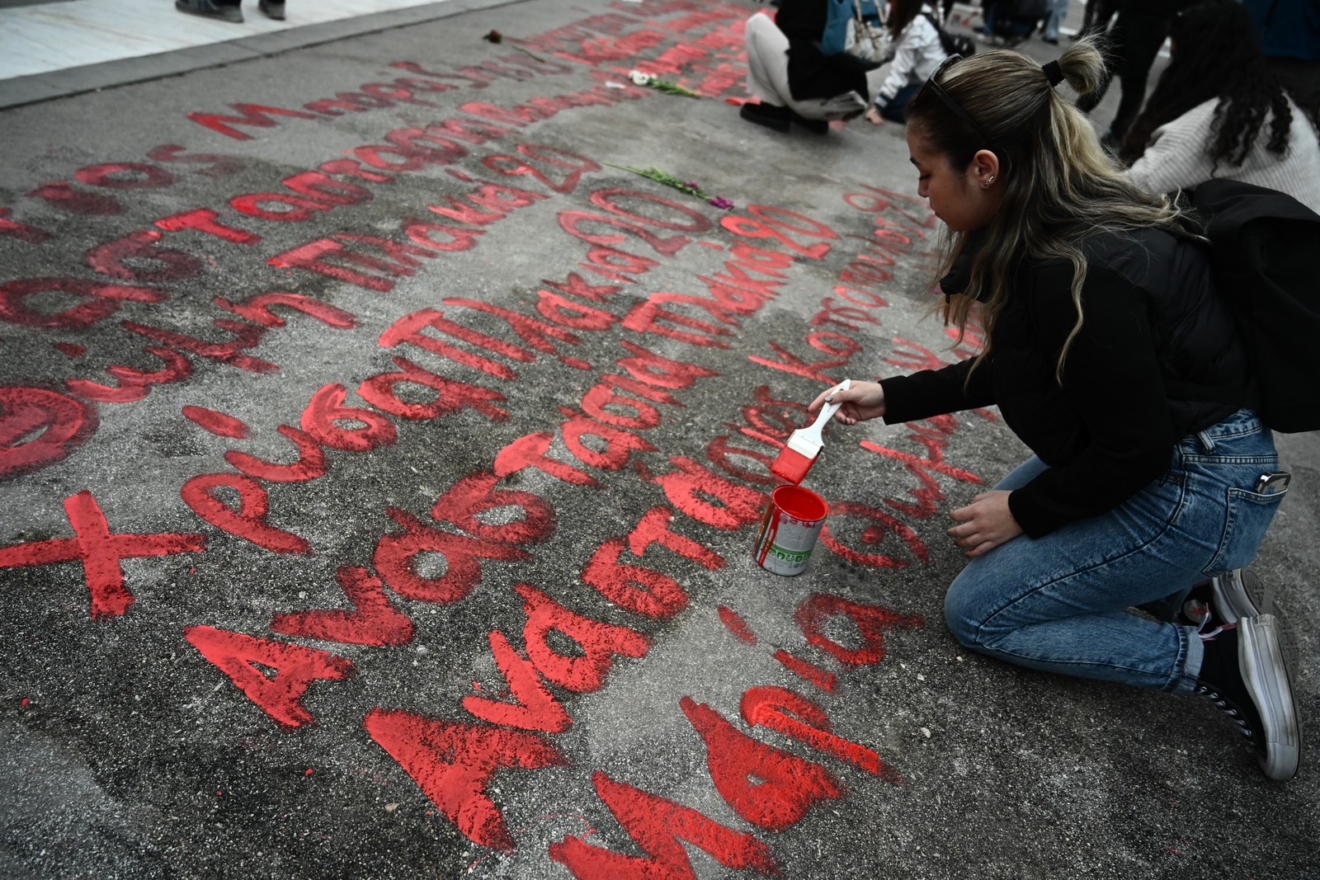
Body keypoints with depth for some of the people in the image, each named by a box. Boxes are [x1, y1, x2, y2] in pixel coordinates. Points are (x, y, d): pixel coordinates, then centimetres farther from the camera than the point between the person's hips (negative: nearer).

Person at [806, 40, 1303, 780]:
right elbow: (1011, 369, 10)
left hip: (1198, 489, -9)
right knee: (999, 528, 22)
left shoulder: (1079, 273, -31)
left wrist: (1026, 513, -8)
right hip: (1167, 450, 9)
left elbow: (1134, 448, -23)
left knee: (978, 611, -1)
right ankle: (1195, 590, 13)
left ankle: (1218, 657, -1)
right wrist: (889, 398, 8)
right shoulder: (1052, 226, -2)